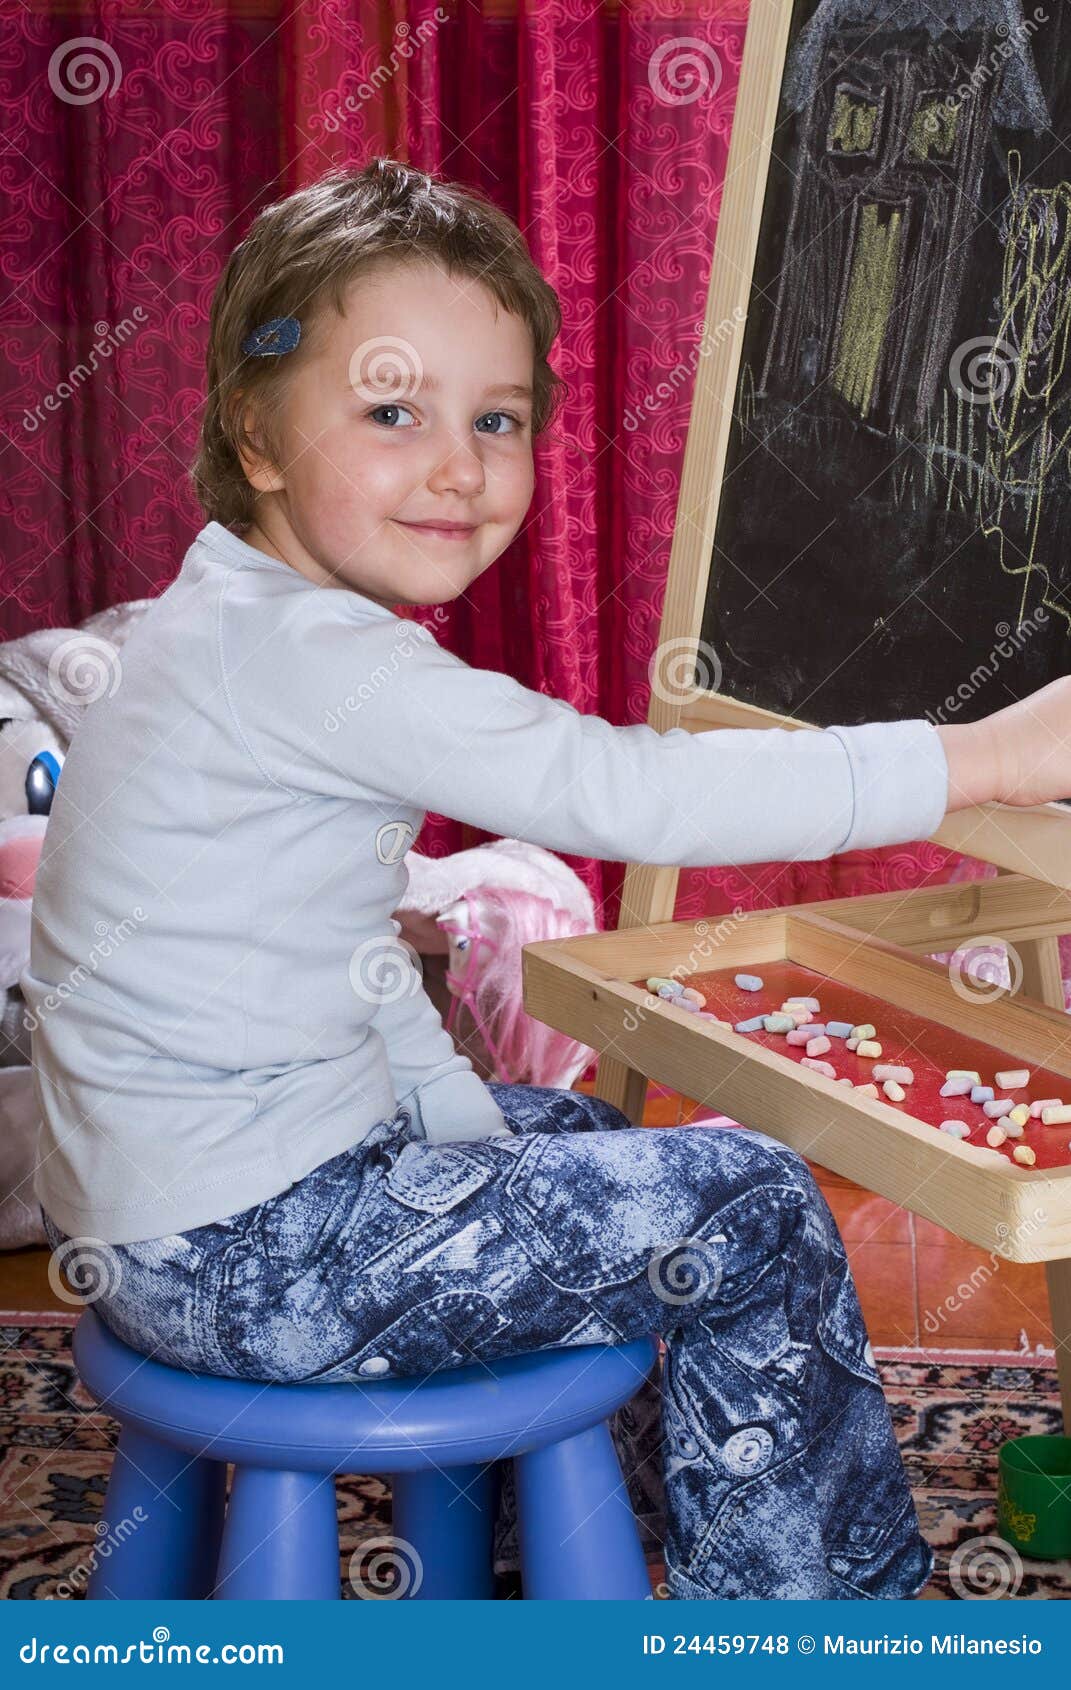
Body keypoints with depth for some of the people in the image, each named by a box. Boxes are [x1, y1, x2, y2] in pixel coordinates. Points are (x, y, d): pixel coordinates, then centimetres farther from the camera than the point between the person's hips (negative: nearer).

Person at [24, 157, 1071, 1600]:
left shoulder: (250, 625, 9)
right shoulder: (308, 660, -23)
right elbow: (622, 794, -29)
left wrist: (475, 1131, 11)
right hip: (246, 1262, -10)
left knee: (574, 1134, 30)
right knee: (754, 1213, -4)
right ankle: (825, 1599, 14)